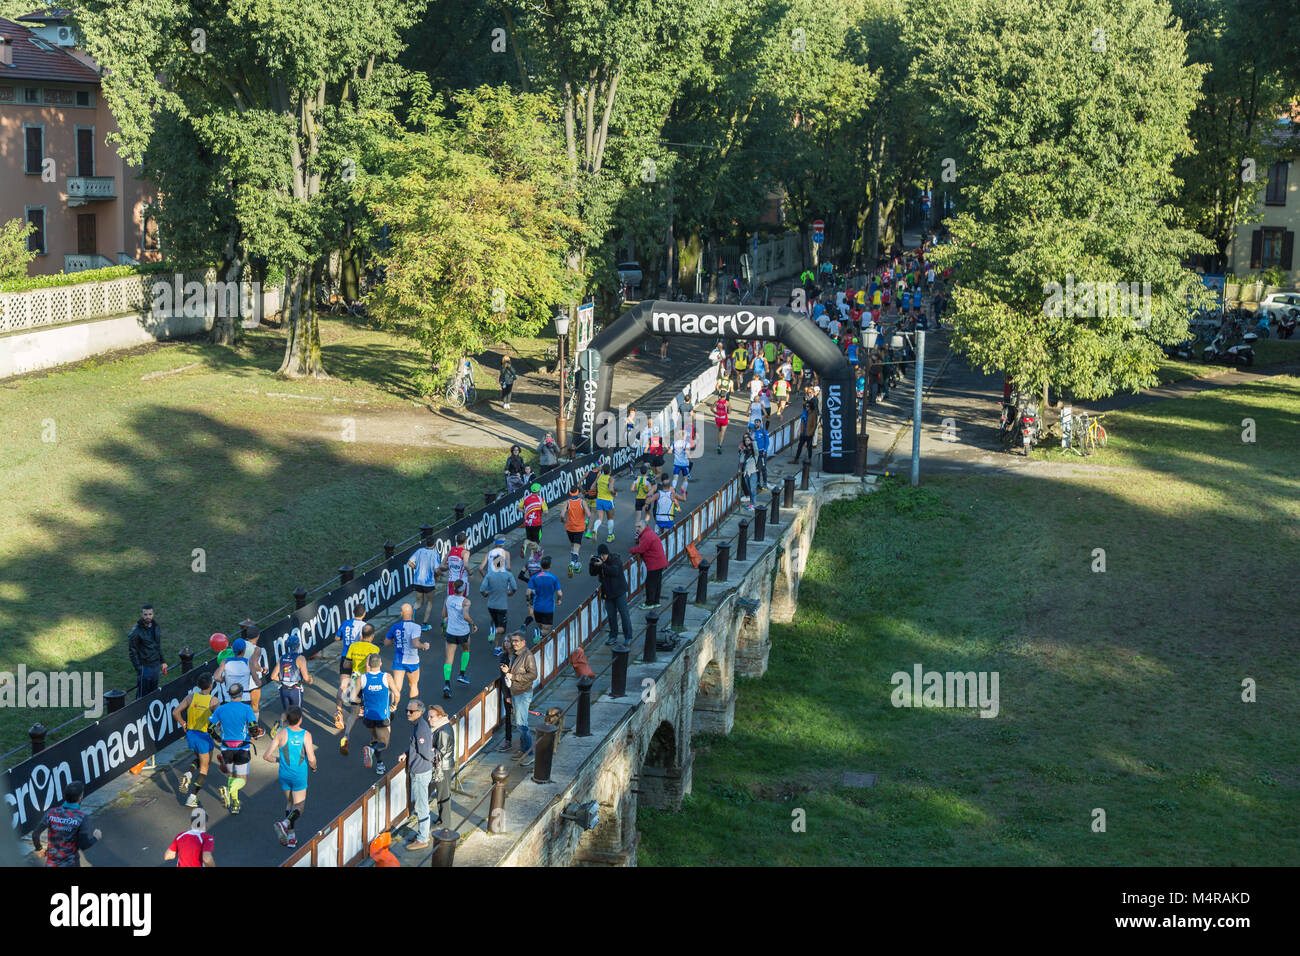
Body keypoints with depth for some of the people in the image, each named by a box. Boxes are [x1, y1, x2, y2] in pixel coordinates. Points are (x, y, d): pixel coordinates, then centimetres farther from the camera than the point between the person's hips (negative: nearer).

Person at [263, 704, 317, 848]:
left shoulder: (281, 733, -12)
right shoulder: (306, 735, -14)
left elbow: (267, 756, -12)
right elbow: (311, 759, -17)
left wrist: (274, 759, 10)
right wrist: (313, 767, 5)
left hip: (284, 775, 2)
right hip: (300, 776, -2)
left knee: (289, 802, 22)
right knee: (298, 808, 6)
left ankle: (291, 836, 19)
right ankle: (284, 823, -24)